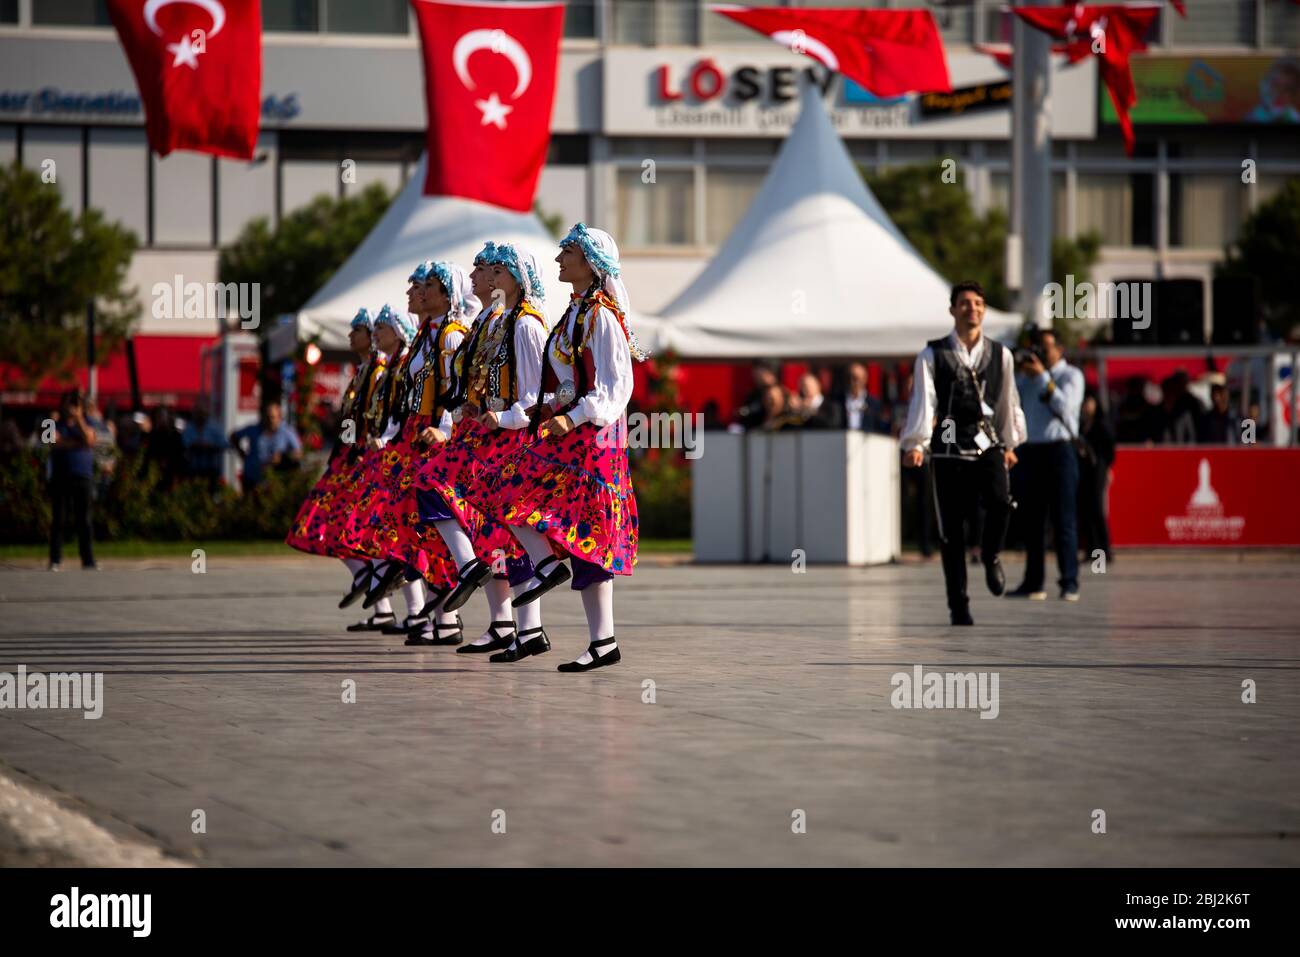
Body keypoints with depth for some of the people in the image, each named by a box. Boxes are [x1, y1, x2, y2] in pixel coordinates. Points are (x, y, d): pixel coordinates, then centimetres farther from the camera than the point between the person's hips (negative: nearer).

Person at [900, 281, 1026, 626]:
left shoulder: (1000, 354, 10)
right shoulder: (933, 355, 2)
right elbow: (922, 401, -6)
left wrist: (1010, 442, 25)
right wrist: (915, 444, -16)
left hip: (988, 445, 1)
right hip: (949, 450, -1)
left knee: (1000, 502, -25)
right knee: (951, 531, -1)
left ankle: (990, 556, 6)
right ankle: (958, 606, 8)